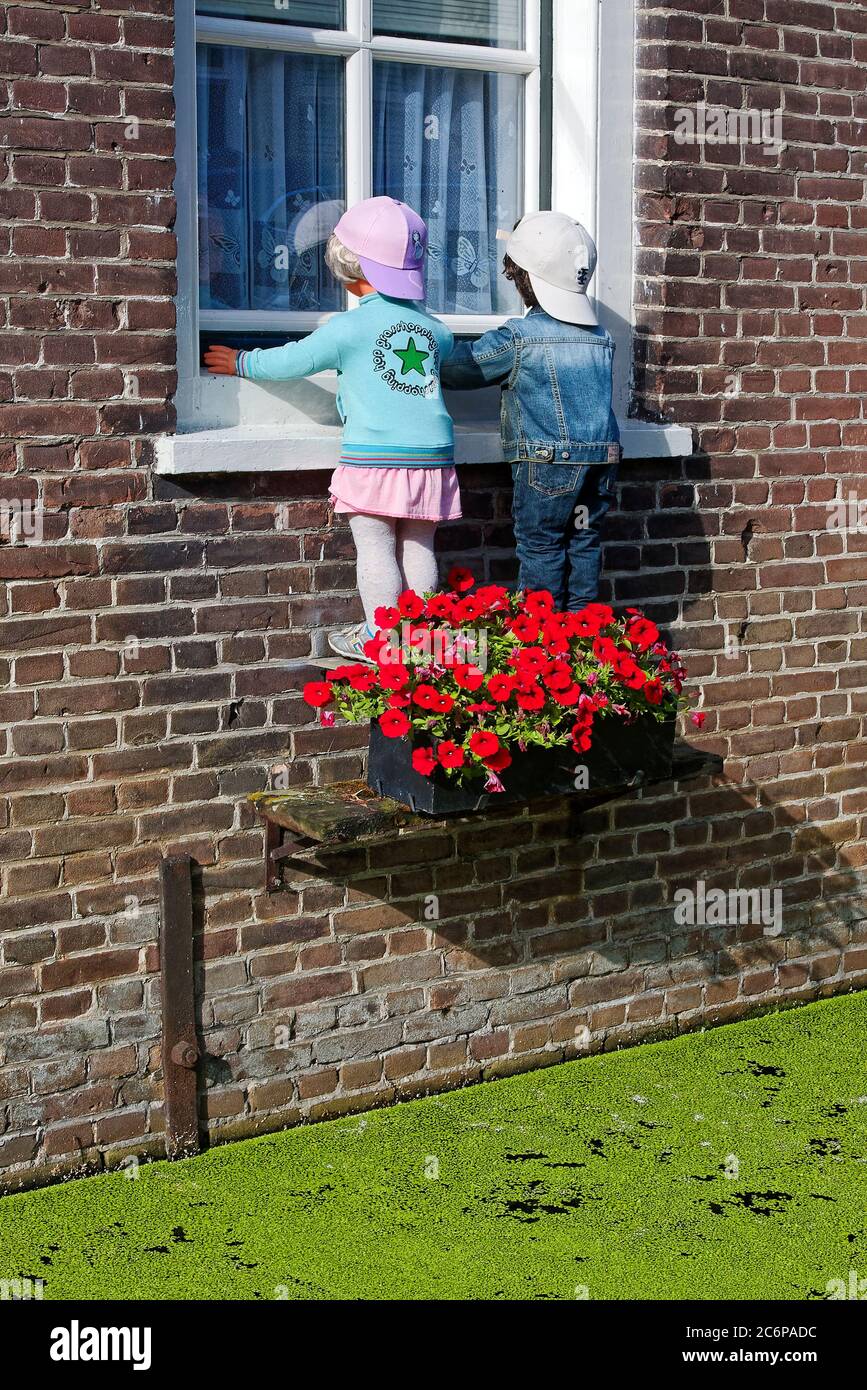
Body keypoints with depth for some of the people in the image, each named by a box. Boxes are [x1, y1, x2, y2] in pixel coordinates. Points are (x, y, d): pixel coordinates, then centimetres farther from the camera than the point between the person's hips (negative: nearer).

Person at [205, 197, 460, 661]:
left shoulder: (348, 328, -4)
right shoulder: (434, 329, 11)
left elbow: (292, 361, 6)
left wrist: (242, 362, 23)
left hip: (374, 456, -5)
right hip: (432, 452, 5)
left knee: (375, 548, -1)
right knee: (417, 547, 10)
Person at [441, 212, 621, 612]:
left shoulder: (518, 339, -9)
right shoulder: (600, 338, 9)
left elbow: (459, 368, -1)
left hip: (548, 463, -6)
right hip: (601, 459, 6)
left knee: (541, 549, 1)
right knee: (584, 546, 11)